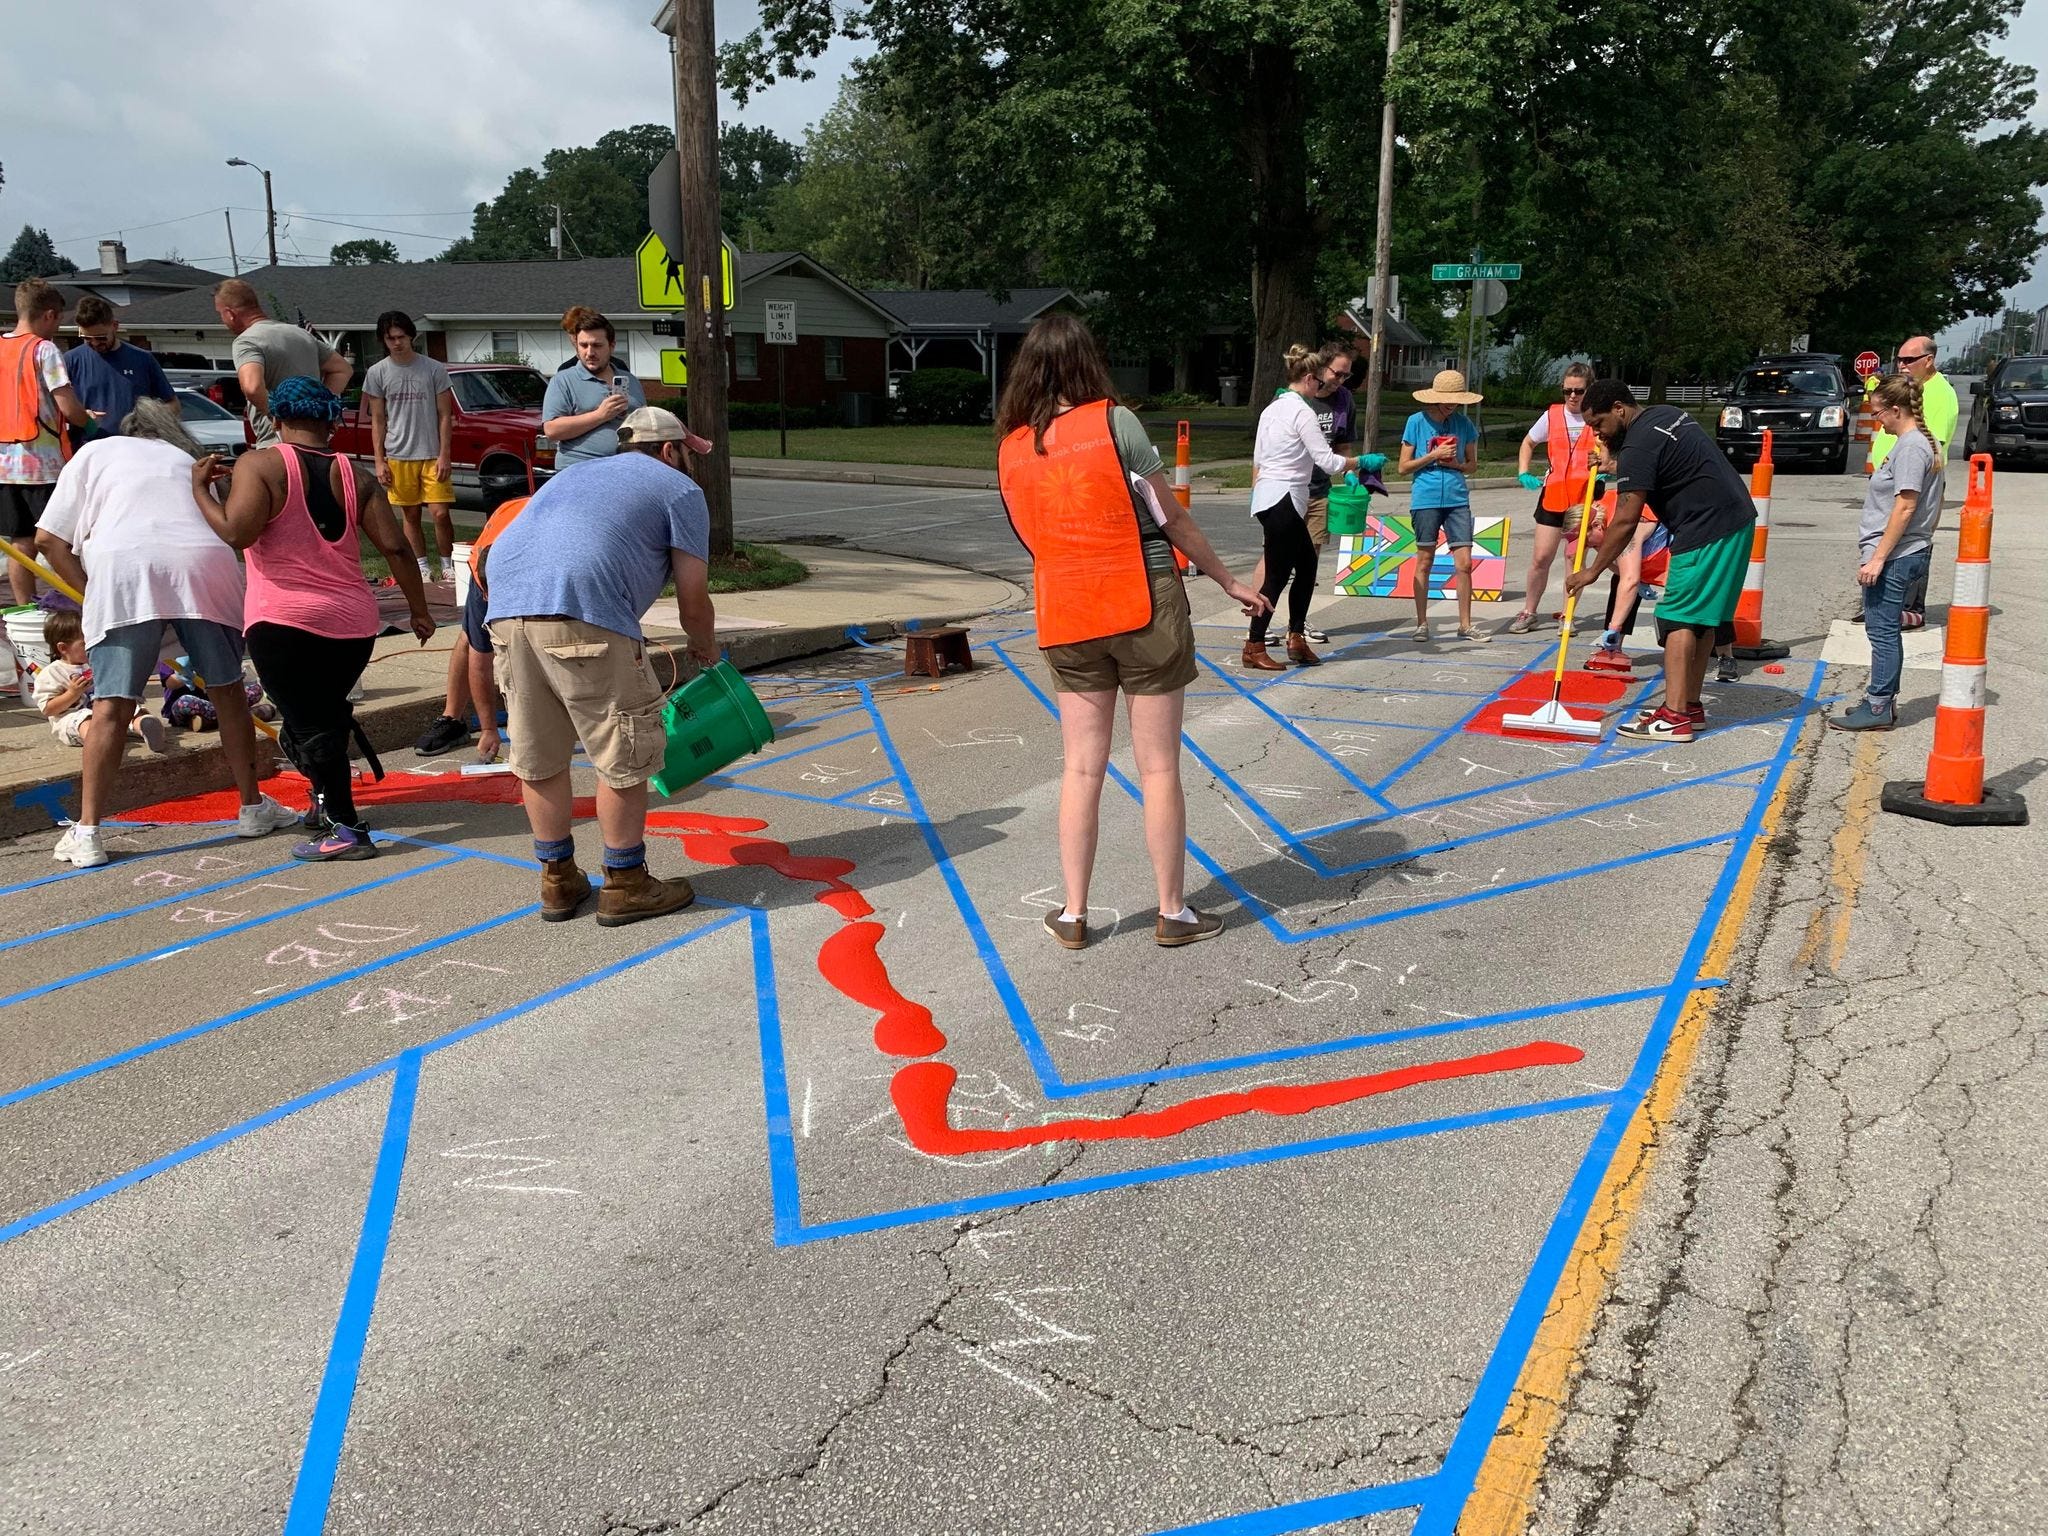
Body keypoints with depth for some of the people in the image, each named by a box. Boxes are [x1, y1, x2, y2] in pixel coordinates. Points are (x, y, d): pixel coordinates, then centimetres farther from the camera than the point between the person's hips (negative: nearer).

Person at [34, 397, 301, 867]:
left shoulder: (96, 451, 27)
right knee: (226, 690, 15)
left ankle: (86, 832, 0)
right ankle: (252, 807, 25)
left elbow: (48, 538, 16)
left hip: (123, 565, -2)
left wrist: (91, 591, 22)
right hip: (204, 562, 2)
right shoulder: (190, 462, 34)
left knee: (112, 705, -1)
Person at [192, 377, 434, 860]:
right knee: (328, 713, 23)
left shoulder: (258, 465, -4)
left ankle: (345, 828, -10)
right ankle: (327, 804, 32)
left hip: (284, 621, -5)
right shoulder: (355, 475, 7)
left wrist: (200, 490, 0)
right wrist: (419, 610, 9)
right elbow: (395, 548, 1)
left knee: (308, 724, -3)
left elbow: (236, 533, -17)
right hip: (354, 621, 5)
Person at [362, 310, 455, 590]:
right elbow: (378, 421, 7)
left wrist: (444, 455, -5)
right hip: (398, 458, 2)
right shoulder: (377, 373, 5)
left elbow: (445, 416, 2)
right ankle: (422, 567, 17)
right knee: (410, 515, 7)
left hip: (432, 456, -2)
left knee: (441, 513, -6)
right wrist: (379, 461, 1)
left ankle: (448, 565, 9)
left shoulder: (434, 369, 2)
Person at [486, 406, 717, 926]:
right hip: (582, 616, -7)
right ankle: (625, 886, 15)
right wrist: (706, 649, 29)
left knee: (539, 760, 16)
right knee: (624, 760, 6)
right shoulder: (680, 490, 14)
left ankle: (558, 881, 27)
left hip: (506, 609, 7)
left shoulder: (576, 473, 35)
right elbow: (692, 596, 8)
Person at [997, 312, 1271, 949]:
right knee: (1159, 769, 5)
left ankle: (1073, 914, 16)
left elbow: (1035, 536, 9)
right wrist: (1230, 582, 8)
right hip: (1143, 607, -4)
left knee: (1081, 769, 11)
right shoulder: (1113, 421, -9)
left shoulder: (1010, 447, 3)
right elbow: (1173, 518, -3)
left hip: (1065, 617, 4)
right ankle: (1173, 913, 15)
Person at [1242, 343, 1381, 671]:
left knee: (1307, 564, 15)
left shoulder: (1272, 408, 15)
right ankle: (1254, 648, 1)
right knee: (1277, 575, -4)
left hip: (1265, 496, 10)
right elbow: (1328, 461, -14)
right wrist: (1364, 462, -2)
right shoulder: (1302, 412, -12)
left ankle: (1296, 638, 17)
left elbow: (1257, 459, 18)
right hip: (1283, 500, -10)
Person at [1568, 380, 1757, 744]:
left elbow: (1626, 521, -17)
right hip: (1737, 521, 10)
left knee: (1680, 616, -9)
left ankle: (1674, 717, -13)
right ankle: (1690, 706, 19)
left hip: (1707, 532, -10)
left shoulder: (1639, 445, -16)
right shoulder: (1665, 414, 14)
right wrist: (1616, 470, 22)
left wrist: (1592, 570, -10)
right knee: (1703, 617, 13)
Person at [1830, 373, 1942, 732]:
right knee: (1885, 632, 15)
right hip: (1904, 554, 10)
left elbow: (1905, 508, -22)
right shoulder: (1918, 442, 14)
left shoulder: (1911, 447, -17)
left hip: (1895, 558, -10)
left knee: (1882, 632, -4)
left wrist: (1878, 558, -21)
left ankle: (1877, 709, 1)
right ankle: (1880, 702, 23)